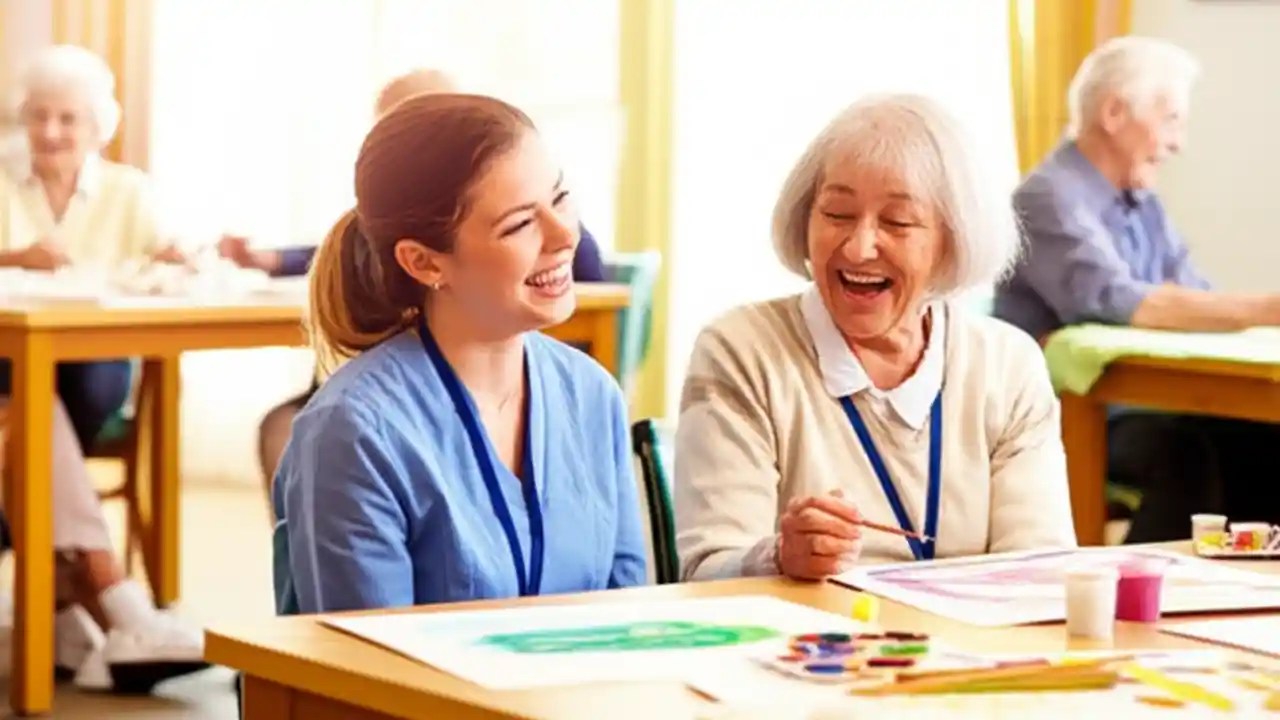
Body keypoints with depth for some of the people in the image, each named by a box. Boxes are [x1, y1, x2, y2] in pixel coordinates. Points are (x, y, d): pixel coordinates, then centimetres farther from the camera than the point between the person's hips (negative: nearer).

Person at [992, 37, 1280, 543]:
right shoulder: (1051, 198, -13)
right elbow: (1122, 306, -27)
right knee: (1188, 452, -33)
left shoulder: (1142, 202, 16)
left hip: (1139, 406, 8)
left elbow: (1192, 299, 6)